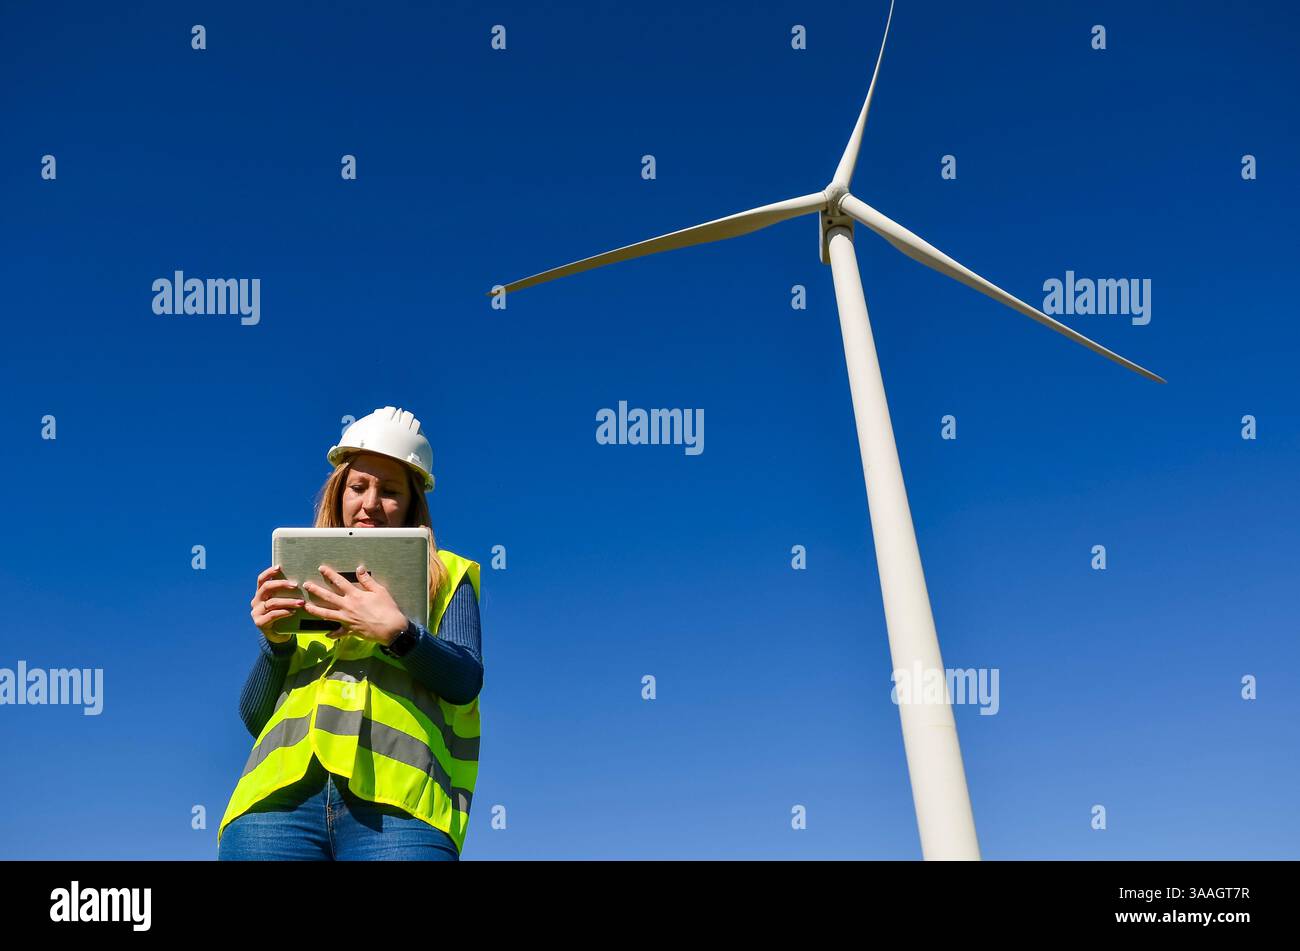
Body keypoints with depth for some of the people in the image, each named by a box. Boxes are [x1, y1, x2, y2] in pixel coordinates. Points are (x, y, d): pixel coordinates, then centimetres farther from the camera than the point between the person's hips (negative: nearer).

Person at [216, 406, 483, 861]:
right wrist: (275, 641, 1)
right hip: (279, 794, 2)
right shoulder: (297, 583, 25)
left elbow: (467, 680, 4)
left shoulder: (445, 576, 19)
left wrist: (398, 631, -12)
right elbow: (253, 715, 19)